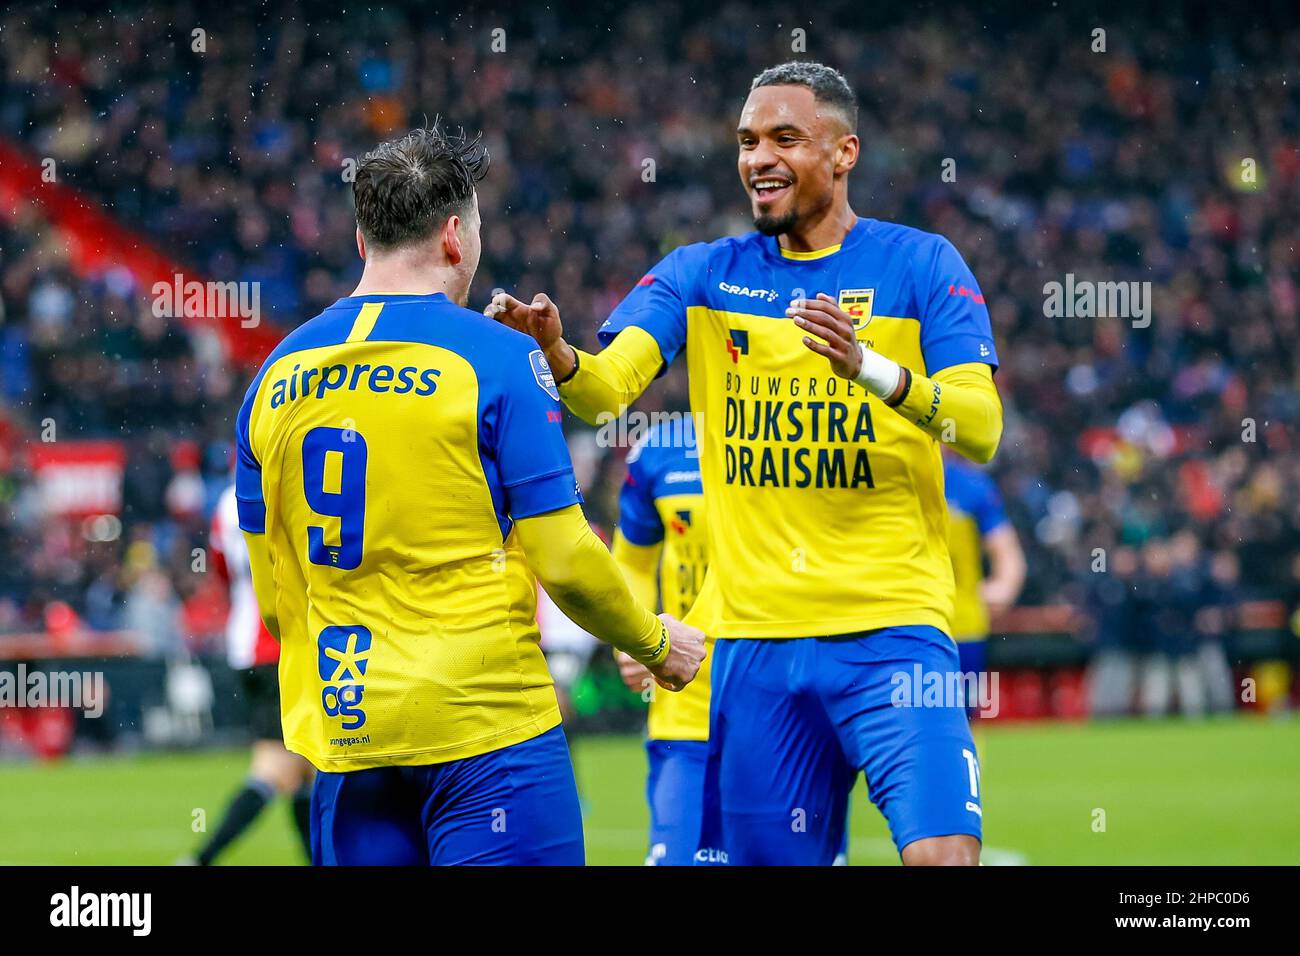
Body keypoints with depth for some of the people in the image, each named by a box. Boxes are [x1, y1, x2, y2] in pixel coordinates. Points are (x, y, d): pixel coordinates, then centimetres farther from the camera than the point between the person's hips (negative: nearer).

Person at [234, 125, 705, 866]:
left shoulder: (278, 374, 8)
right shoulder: (495, 359, -8)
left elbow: (271, 593, 13)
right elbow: (564, 561, -10)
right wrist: (656, 643, 8)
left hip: (342, 742, 5)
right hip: (485, 724, -5)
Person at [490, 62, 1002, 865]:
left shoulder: (918, 265, 2)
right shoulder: (704, 276, 10)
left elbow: (982, 430, -11)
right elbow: (608, 390, -6)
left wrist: (871, 367, -28)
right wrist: (557, 354, -29)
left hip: (892, 629, -3)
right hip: (754, 641, 3)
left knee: (944, 854, -20)